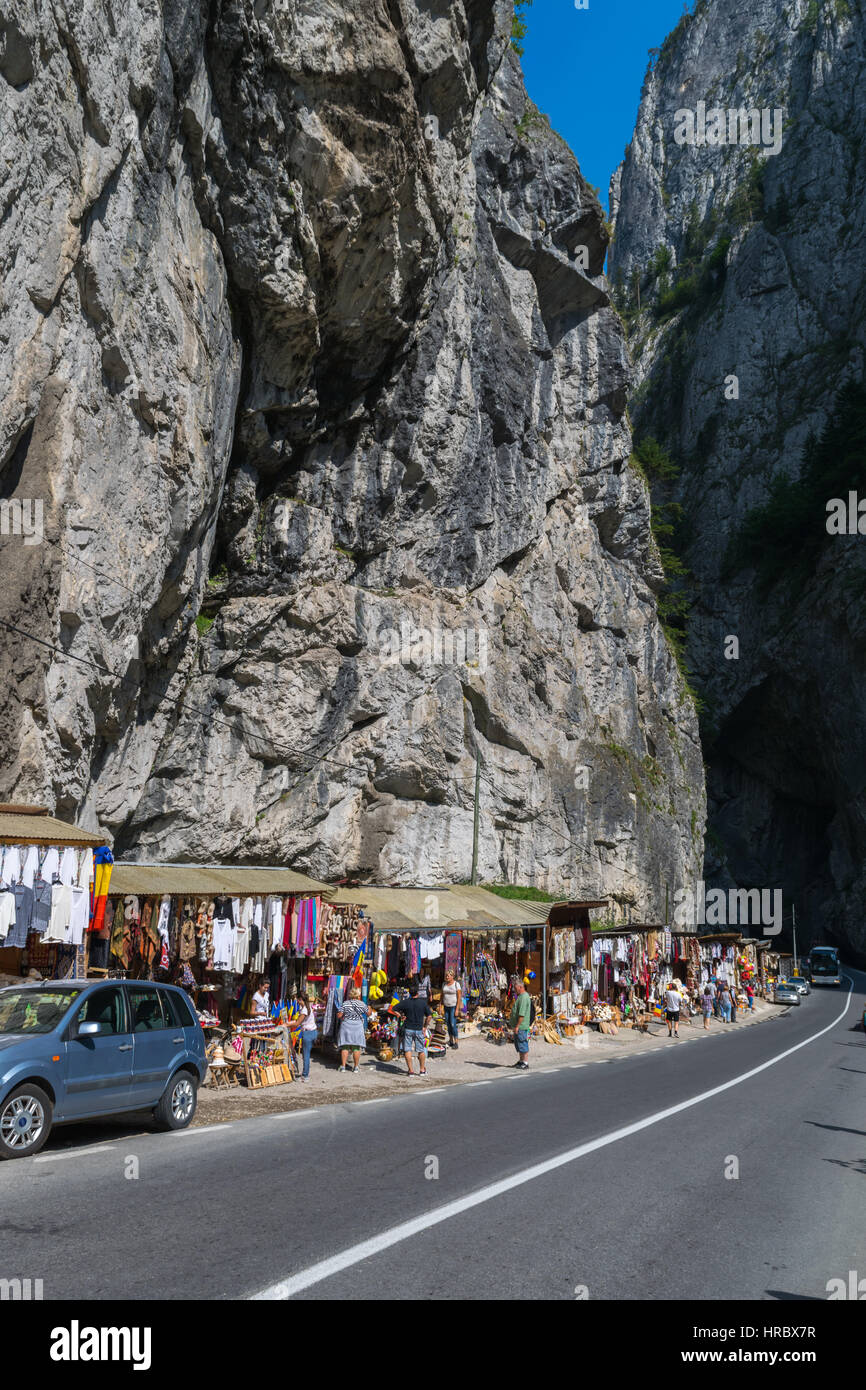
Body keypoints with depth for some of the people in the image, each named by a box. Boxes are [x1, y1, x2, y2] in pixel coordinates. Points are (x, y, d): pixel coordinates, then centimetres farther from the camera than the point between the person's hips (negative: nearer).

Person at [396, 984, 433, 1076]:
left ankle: (411, 1071, 3)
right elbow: (429, 1016, -5)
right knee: (421, 1050, 14)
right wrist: (424, 1026, 7)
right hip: (419, 1029, 0)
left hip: (408, 1029, 0)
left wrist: (401, 1016, 10)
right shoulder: (423, 1003, -5)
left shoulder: (405, 1002, -5)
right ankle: (422, 1070, 22)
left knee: (407, 1050, 5)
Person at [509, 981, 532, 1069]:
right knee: (518, 1044, 18)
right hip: (518, 1026, 11)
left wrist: (517, 1026, -25)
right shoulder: (520, 996, 16)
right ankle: (521, 1061, 28)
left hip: (521, 1026, -11)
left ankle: (525, 1064, -1)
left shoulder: (524, 997, -19)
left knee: (523, 1045, -5)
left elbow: (522, 1014, -25)